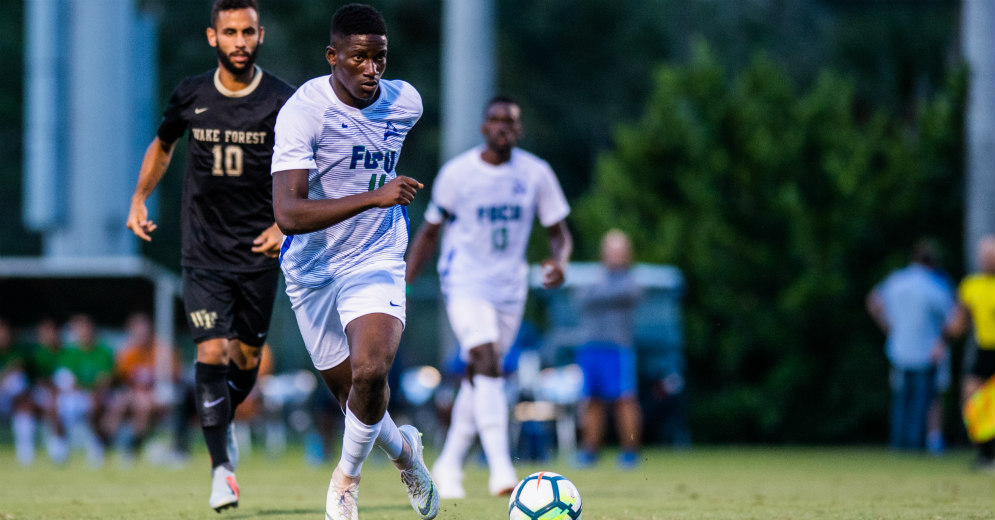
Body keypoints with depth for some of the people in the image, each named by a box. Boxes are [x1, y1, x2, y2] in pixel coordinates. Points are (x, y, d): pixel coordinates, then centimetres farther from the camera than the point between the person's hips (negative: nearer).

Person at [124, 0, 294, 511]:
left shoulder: (283, 102, -7)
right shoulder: (190, 96, -1)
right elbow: (161, 146, 19)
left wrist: (286, 223, -10)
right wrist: (139, 199, 10)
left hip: (259, 253, 0)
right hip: (203, 253, 0)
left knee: (245, 359, 8)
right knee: (211, 354, -13)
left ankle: (222, 424, 40)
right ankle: (221, 467, -7)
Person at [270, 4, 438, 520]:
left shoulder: (405, 101, -6)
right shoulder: (303, 110, -23)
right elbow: (288, 213, -33)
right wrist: (373, 197, -39)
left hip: (376, 261, 1)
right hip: (311, 269, -1)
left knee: (370, 372, -22)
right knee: (347, 390, 9)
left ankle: (347, 475, 4)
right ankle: (402, 448, 42)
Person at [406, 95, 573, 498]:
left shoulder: (536, 174, 0)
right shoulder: (456, 173, -5)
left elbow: (559, 233, 6)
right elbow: (430, 231, 6)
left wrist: (559, 262, -16)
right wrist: (403, 284, 2)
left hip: (510, 288, 4)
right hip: (465, 284, -4)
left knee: (477, 377, 10)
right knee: (488, 363, -23)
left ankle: (449, 465, 26)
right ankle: (500, 467, -31)